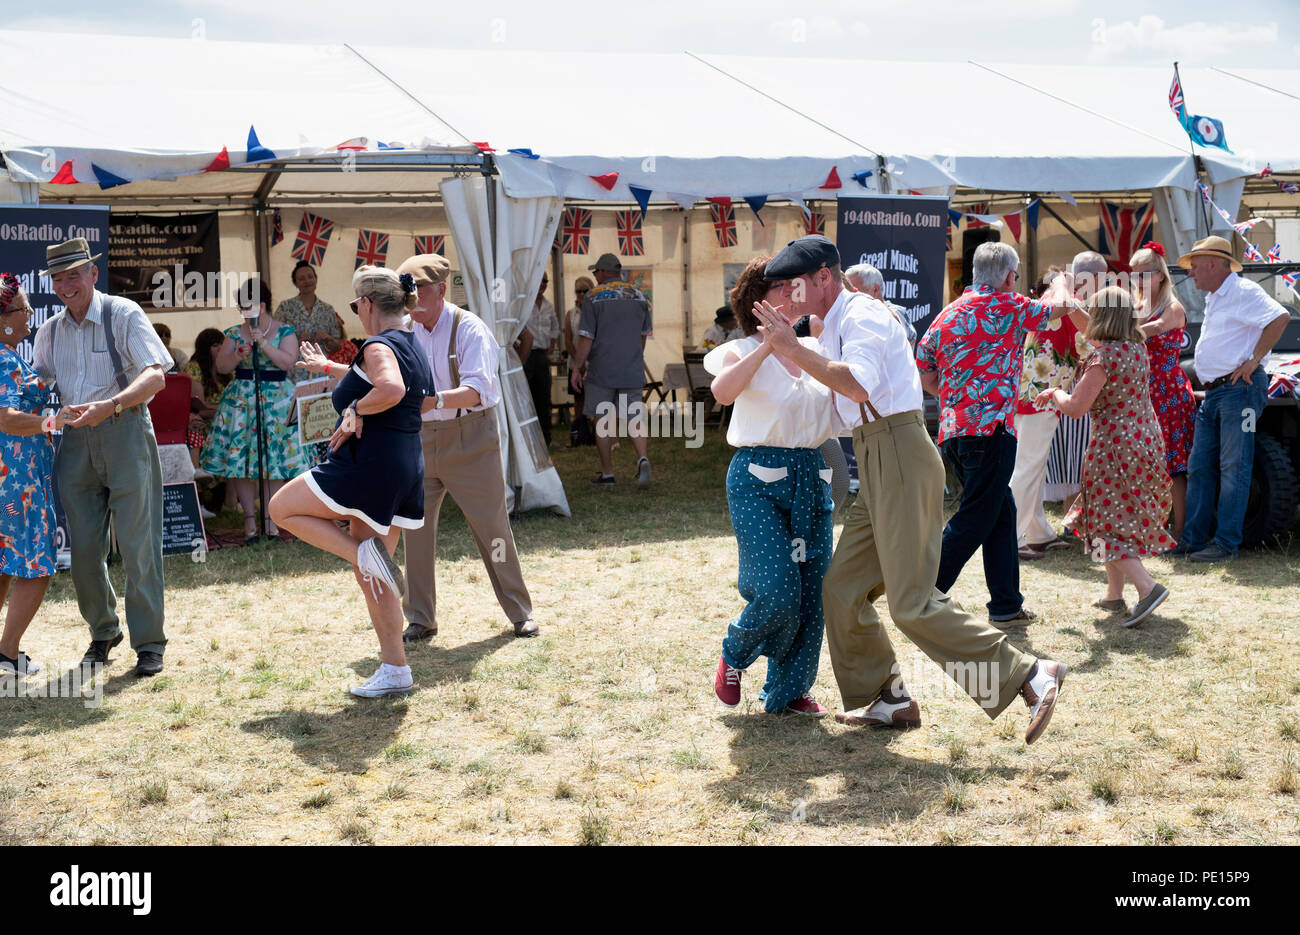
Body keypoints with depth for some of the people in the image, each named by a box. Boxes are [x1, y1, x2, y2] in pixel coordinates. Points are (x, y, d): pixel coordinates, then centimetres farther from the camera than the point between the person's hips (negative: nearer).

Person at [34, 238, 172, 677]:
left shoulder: (123, 315, -6)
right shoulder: (49, 331, 11)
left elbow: (155, 376, -16)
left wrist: (109, 405, -30)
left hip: (125, 430, -5)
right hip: (76, 440, 5)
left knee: (137, 541, -5)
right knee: (84, 547, 6)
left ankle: (149, 644, 4)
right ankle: (102, 633, 25)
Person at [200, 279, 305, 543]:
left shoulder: (284, 331, 3)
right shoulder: (234, 333, 9)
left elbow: (288, 362, -10)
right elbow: (221, 367, 5)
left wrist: (263, 343, -16)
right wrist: (237, 356, -14)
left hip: (276, 400, -2)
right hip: (241, 399, 2)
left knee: (274, 458, -3)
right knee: (239, 457, -3)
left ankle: (271, 519, 6)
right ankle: (250, 518, 5)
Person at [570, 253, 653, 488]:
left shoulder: (594, 298, -7)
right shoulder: (638, 296, 7)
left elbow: (586, 337, -10)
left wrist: (577, 368, -2)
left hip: (602, 370, -3)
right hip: (632, 371, 3)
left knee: (603, 421, 6)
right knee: (632, 417, 8)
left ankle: (607, 473, 10)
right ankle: (642, 458, -16)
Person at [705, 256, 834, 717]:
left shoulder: (816, 349, 12)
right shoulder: (744, 353, -4)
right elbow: (722, 391, -24)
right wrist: (769, 344, -28)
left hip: (811, 476, 5)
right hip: (759, 478, -5)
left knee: (812, 592, 3)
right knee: (777, 590, -14)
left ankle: (788, 689, 19)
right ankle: (734, 657, 16)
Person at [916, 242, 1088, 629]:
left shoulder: (946, 316, 14)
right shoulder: (1008, 307, -1)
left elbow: (923, 374, 14)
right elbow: (1061, 306, 15)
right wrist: (1059, 287, 38)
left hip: (953, 429, 8)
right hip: (991, 427, -8)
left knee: (1001, 513, 16)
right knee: (974, 520, -4)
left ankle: (1006, 605, 19)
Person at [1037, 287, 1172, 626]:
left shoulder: (1103, 356, -18)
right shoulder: (1137, 348, 7)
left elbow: (1077, 407, -22)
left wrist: (1055, 393, 0)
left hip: (1115, 448, -9)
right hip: (1145, 442, 9)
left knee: (1106, 523, -2)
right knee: (1124, 519, 18)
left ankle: (1147, 586, -16)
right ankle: (1114, 595, 23)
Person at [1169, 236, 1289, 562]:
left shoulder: (1243, 292, -9)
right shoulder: (1213, 298, 21)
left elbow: (1279, 317, -21)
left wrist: (1254, 360, -20)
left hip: (1239, 389, -10)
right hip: (1213, 392, 10)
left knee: (1233, 468, -7)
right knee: (1199, 466, 8)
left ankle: (1226, 543, -5)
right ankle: (1193, 538, 13)